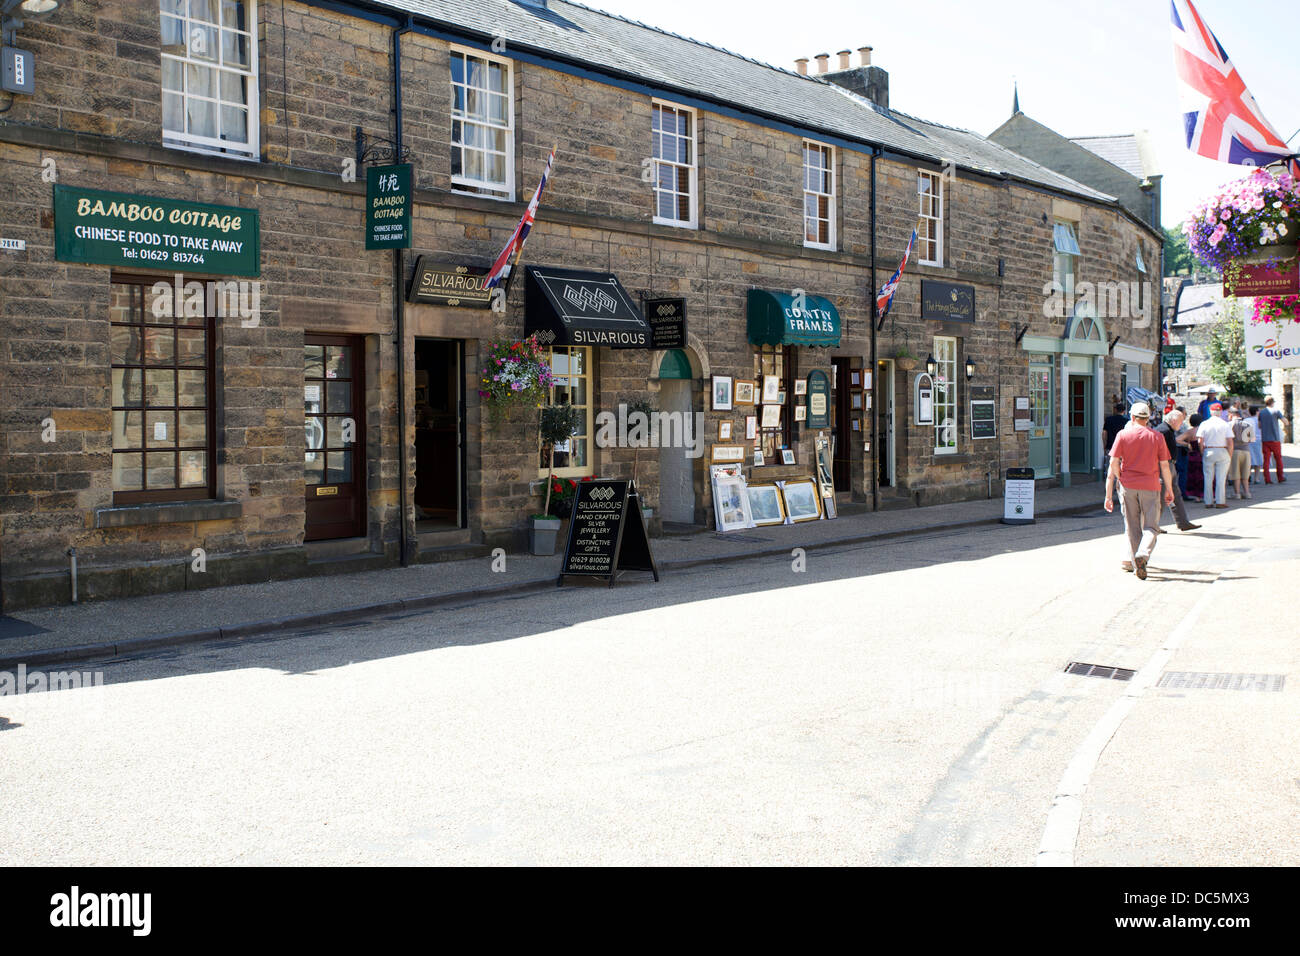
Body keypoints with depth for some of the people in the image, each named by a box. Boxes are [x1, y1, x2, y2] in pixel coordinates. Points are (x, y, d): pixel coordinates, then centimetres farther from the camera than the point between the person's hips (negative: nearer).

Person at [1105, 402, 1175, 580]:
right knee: (1151, 527, 2)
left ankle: (1133, 561, 16)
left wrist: (1109, 495, 3)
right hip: (1150, 486, -1)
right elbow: (1164, 466, 4)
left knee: (1132, 527, 12)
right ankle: (1142, 555, -21)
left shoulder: (1123, 435, 1)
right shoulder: (1157, 436, 3)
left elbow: (1114, 464, -2)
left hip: (1128, 486, 1)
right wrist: (1169, 490, 15)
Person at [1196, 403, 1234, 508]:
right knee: (1221, 478, 2)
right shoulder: (1225, 424, -3)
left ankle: (1208, 502, 7)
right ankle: (1220, 501, 2)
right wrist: (1230, 455, 2)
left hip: (1208, 452, 1)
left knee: (1208, 478, 5)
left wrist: (1202, 453, 5)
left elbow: (1200, 441, -5)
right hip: (1222, 452, -1)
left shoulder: (1204, 424, -1)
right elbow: (1230, 442, -6)